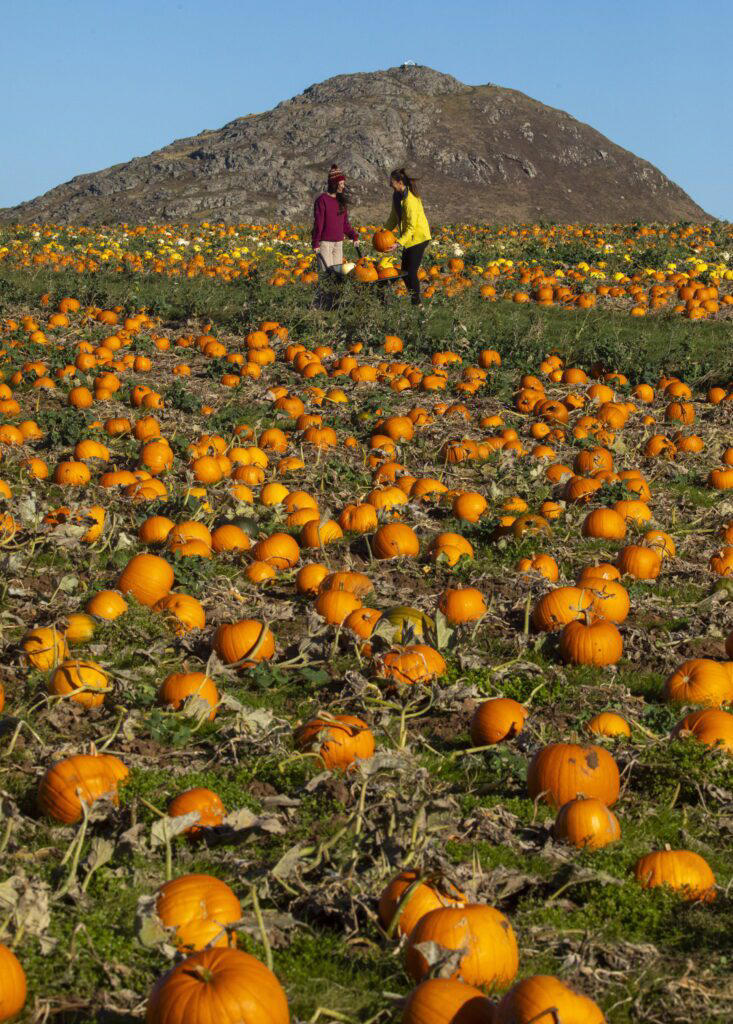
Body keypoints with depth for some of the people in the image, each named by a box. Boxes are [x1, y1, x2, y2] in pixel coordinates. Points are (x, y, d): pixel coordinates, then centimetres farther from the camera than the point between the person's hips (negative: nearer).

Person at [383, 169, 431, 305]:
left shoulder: (410, 201, -26)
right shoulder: (397, 195, 2)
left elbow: (411, 227, -26)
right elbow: (394, 217, 13)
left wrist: (399, 243, -32)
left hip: (418, 237, -9)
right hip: (409, 237, 9)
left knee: (411, 271, -9)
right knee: (404, 270, 13)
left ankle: (416, 303, 1)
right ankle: (410, 298, 24)